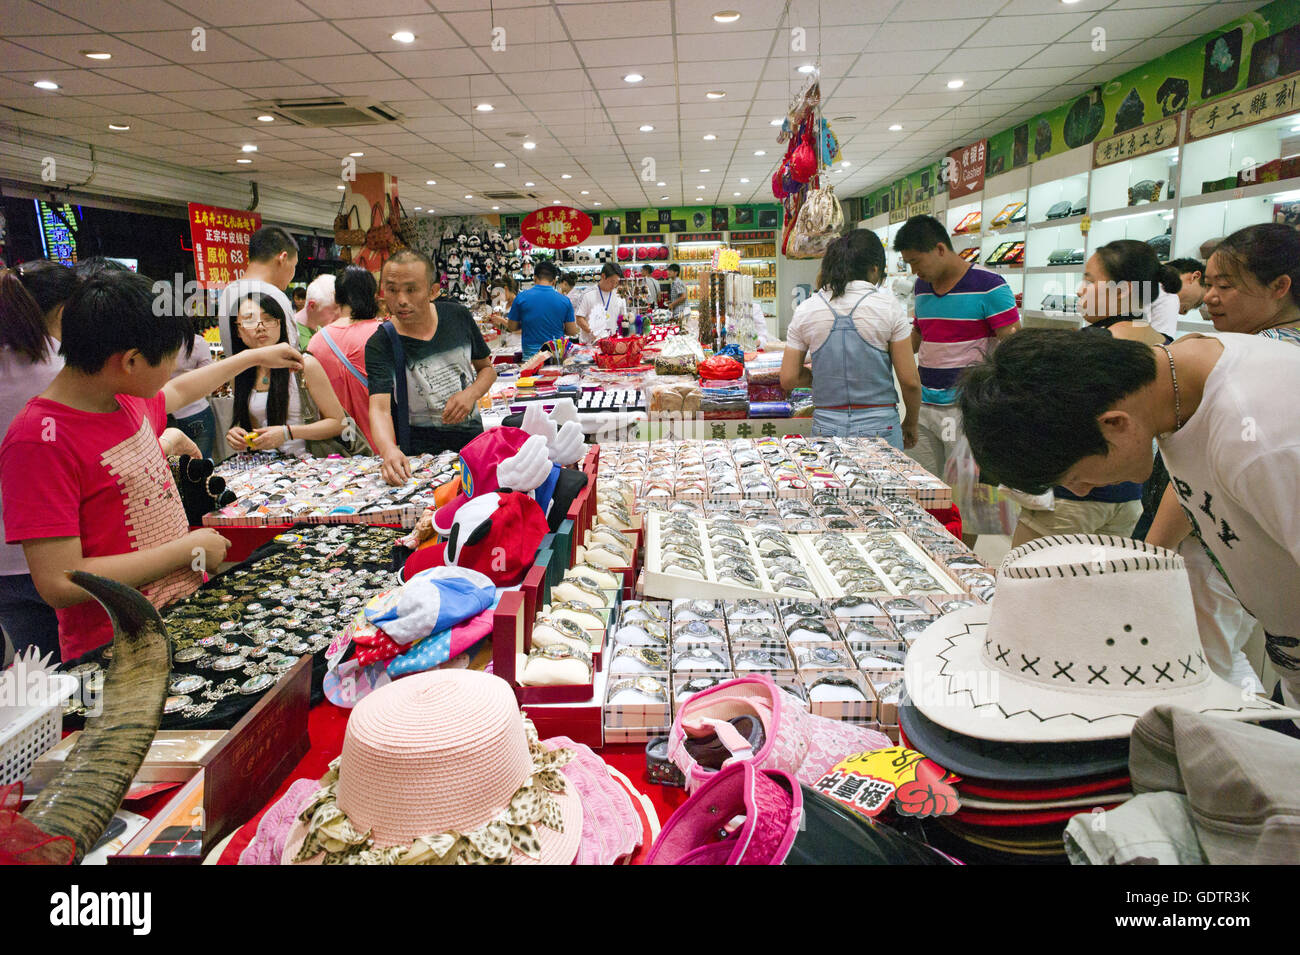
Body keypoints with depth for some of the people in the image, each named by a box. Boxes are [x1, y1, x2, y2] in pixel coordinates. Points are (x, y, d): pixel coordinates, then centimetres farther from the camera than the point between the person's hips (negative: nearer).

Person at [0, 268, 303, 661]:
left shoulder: (128, 400, 5)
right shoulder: (39, 440, -21)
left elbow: (177, 391, 30)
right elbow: (59, 584, -25)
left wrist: (255, 357, 39)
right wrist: (190, 551, -18)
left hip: (187, 606, 8)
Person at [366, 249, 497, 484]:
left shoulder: (457, 316, 3)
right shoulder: (380, 345, -8)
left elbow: (487, 368, 15)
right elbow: (380, 407, -20)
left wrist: (471, 393, -8)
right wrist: (388, 450, -42)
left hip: (472, 439, 2)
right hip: (419, 452, -2)